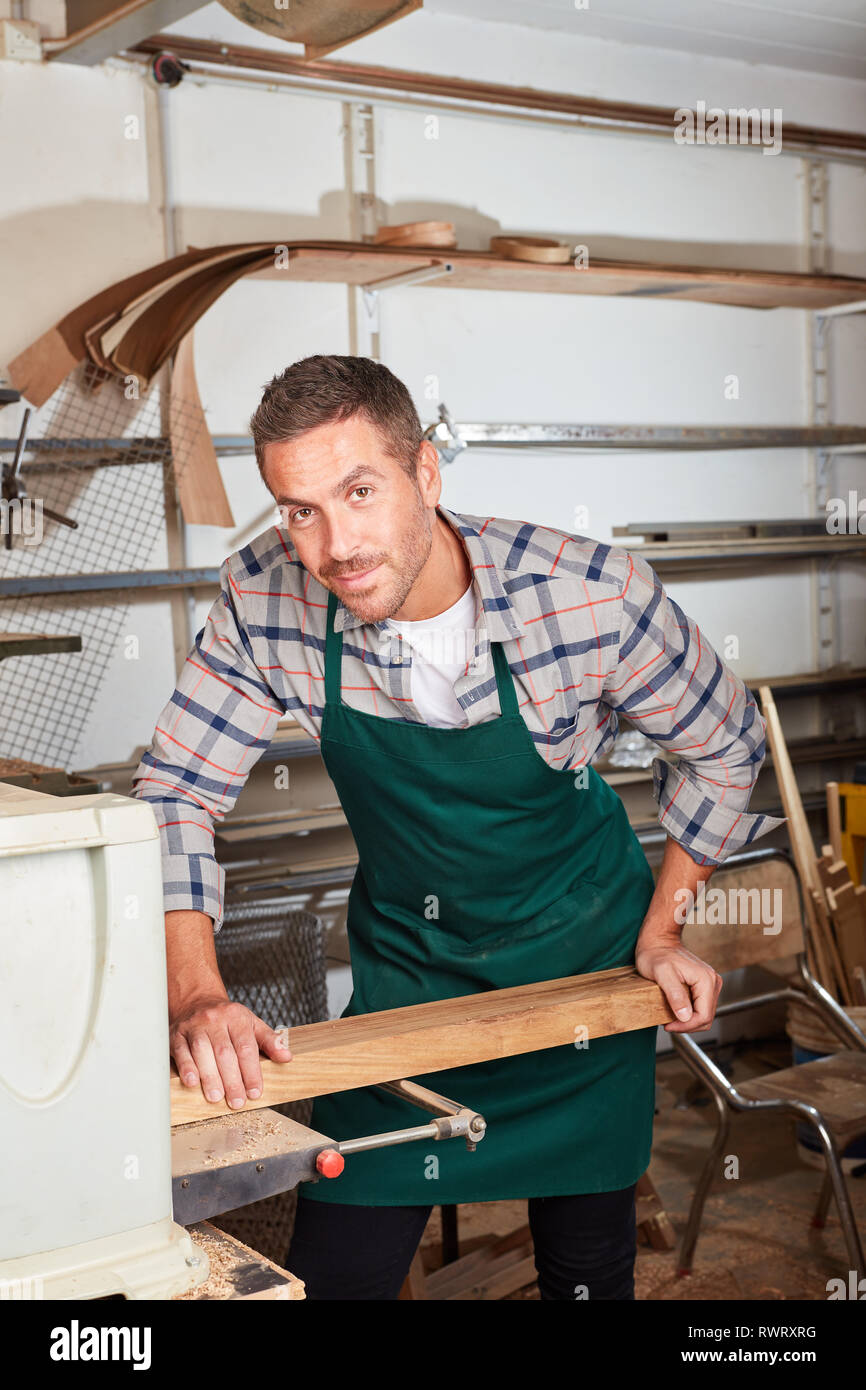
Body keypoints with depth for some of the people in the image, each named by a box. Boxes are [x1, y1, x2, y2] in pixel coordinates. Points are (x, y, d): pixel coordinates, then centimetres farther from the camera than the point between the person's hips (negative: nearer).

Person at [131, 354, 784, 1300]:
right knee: (335, 1268, 3)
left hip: (583, 967, -1)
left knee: (588, 1268, 12)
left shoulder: (594, 594, -24)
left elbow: (723, 743, -6)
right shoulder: (266, 602, -20)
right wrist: (196, 998, -27)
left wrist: (661, 930, -4)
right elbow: (176, 795, -13)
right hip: (404, 967, 1)